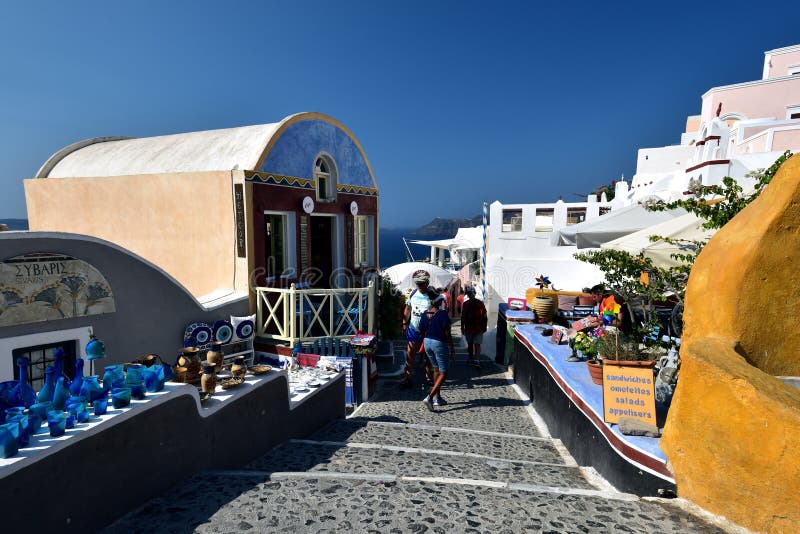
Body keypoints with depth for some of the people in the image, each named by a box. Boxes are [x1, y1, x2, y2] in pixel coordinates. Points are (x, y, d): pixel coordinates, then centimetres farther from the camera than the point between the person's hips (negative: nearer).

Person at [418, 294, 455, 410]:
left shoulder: (425, 314, 4)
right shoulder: (443, 314, -14)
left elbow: (422, 331, 9)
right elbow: (447, 334, -14)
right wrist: (452, 349, -6)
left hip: (427, 342, 7)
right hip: (439, 343, -7)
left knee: (436, 369, 21)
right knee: (443, 373, 3)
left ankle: (437, 398, 24)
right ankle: (429, 397, -11)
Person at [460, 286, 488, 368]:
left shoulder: (480, 303, -5)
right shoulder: (465, 304, 2)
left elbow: (484, 316, 0)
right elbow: (463, 317, 7)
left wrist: (484, 326, -1)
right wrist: (462, 328, 5)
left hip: (478, 328, -3)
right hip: (468, 328, 3)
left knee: (477, 345, -7)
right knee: (470, 345, 12)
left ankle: (477, 362, -9)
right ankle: (471, 360, 25)